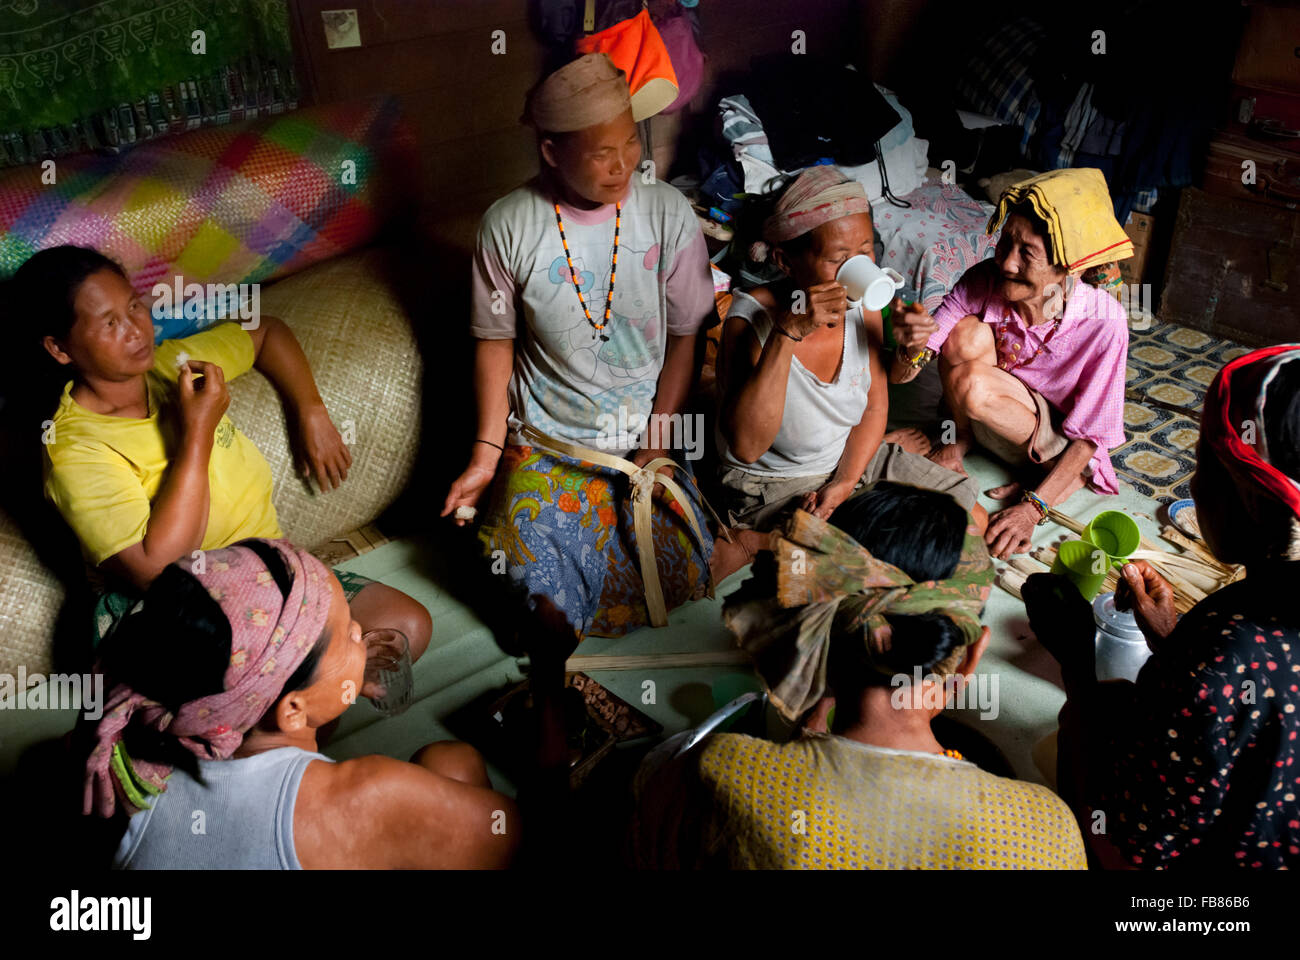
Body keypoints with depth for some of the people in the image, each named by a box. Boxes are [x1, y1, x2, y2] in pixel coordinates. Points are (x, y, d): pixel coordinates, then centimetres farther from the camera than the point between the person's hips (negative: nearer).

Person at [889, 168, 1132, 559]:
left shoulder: (1103, 322, -28)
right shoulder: (983, 283, -22)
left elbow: (1089, 436, -19)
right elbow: (899, 376, -21)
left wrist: (1032, 508, -26)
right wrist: (911, 347, -44)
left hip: (1059, 439, -3)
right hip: (988, 421, 3)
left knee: (971, 384, -32)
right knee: (966, 335, -27)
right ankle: (961, 441, 0)